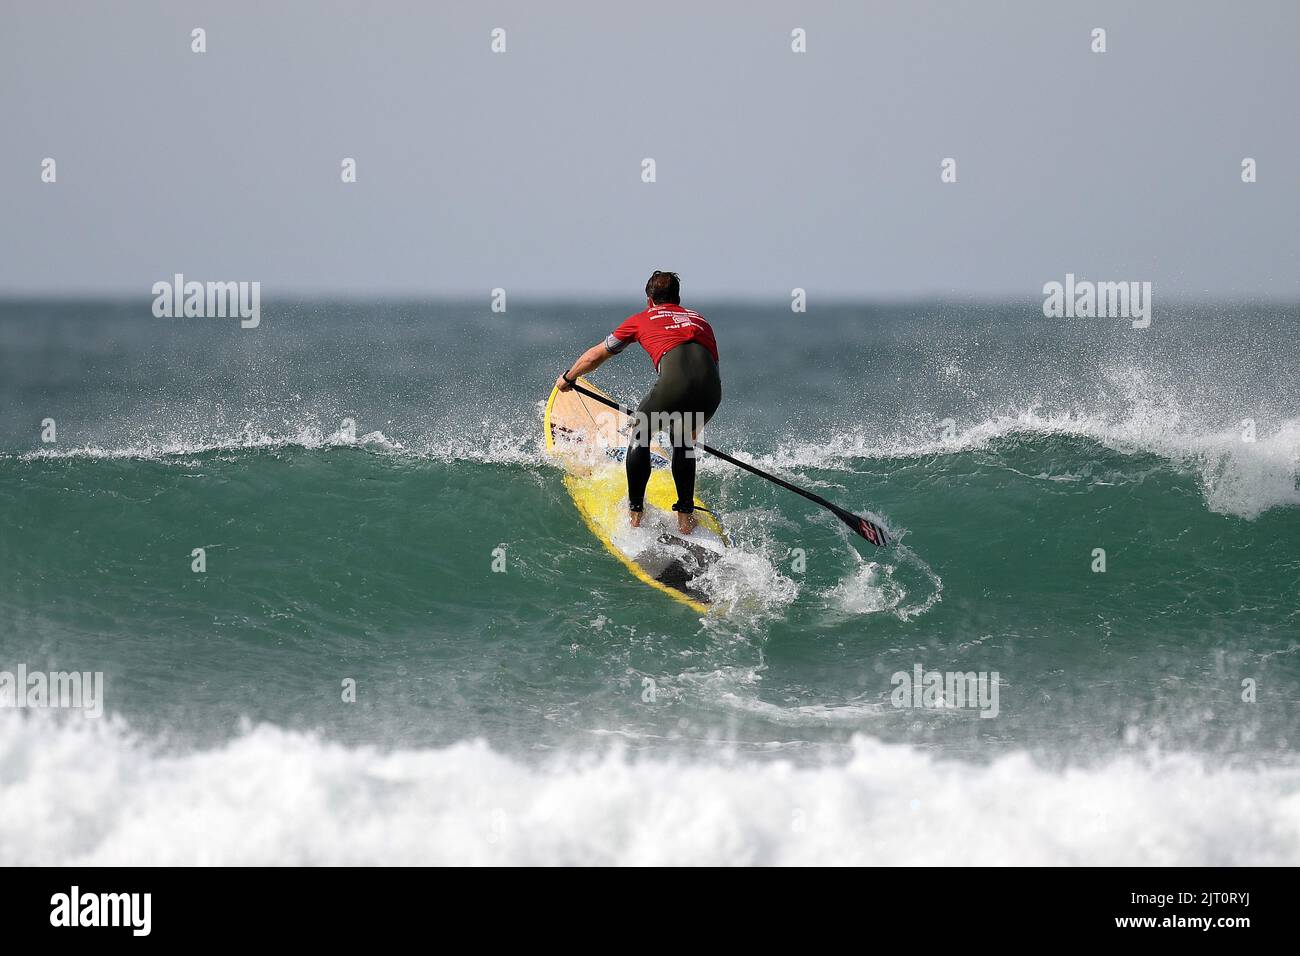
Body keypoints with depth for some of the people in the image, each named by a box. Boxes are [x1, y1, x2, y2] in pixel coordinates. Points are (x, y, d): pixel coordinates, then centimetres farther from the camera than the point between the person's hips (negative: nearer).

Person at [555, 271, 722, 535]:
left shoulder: (642, 319, 26)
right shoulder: (700, 320, 36)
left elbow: (595, 357, 35)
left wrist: (567, 378, 55)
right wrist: (695, 427, 49)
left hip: (676, 380, -3)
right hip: (712, 390, 3)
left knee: (640, 433, 23)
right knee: (683, 440, 30)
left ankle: (635, 514, 22)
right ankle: (685, 518, 27)